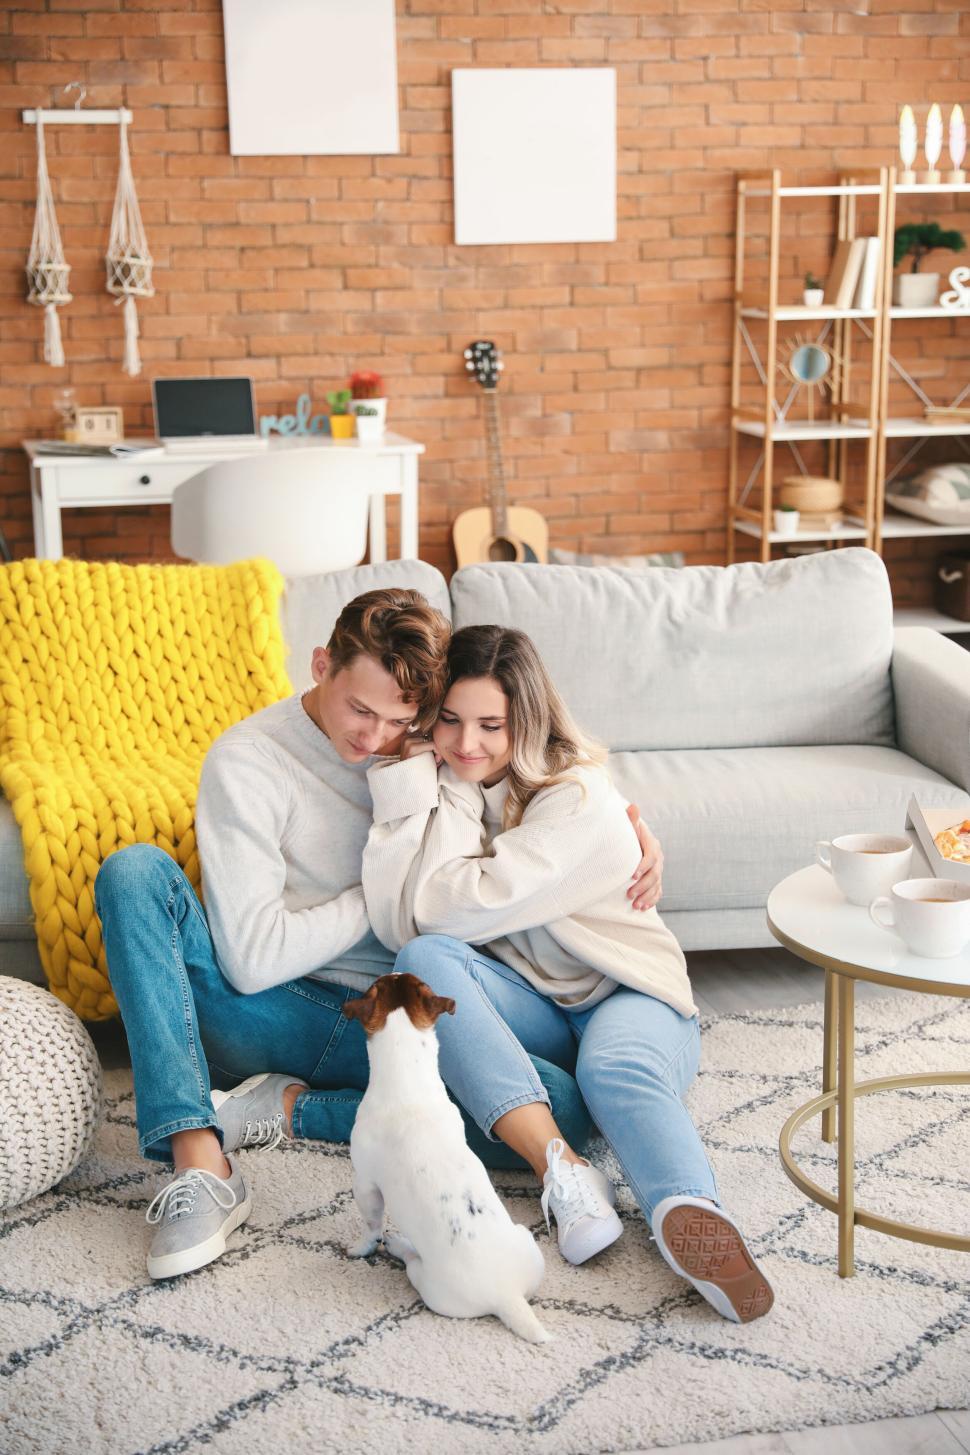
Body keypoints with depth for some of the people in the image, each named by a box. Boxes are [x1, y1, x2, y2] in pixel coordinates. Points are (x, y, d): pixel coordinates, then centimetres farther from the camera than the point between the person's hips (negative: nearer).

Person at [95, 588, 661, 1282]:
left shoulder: (427, 745, 2)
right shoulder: (247, 762, -12)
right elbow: (252, 960, -19)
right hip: (278, 1013, -2)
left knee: (565, 1107, -27)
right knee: (135, 871, -28)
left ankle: (292, 1108, -16)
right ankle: (200, 1165, -38)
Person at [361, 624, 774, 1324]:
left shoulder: (579, 799, -14)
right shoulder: (439, 789, 2)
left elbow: (464, 909, -22)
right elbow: (401, 926, -12)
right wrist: (410, 785, -16)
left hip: (625, 999, -4)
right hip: (524, 1013, 4)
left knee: (615, 1066, -37)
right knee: (425, 961, -26)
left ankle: (693, 1217, -67)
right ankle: (561, 1168, -40)